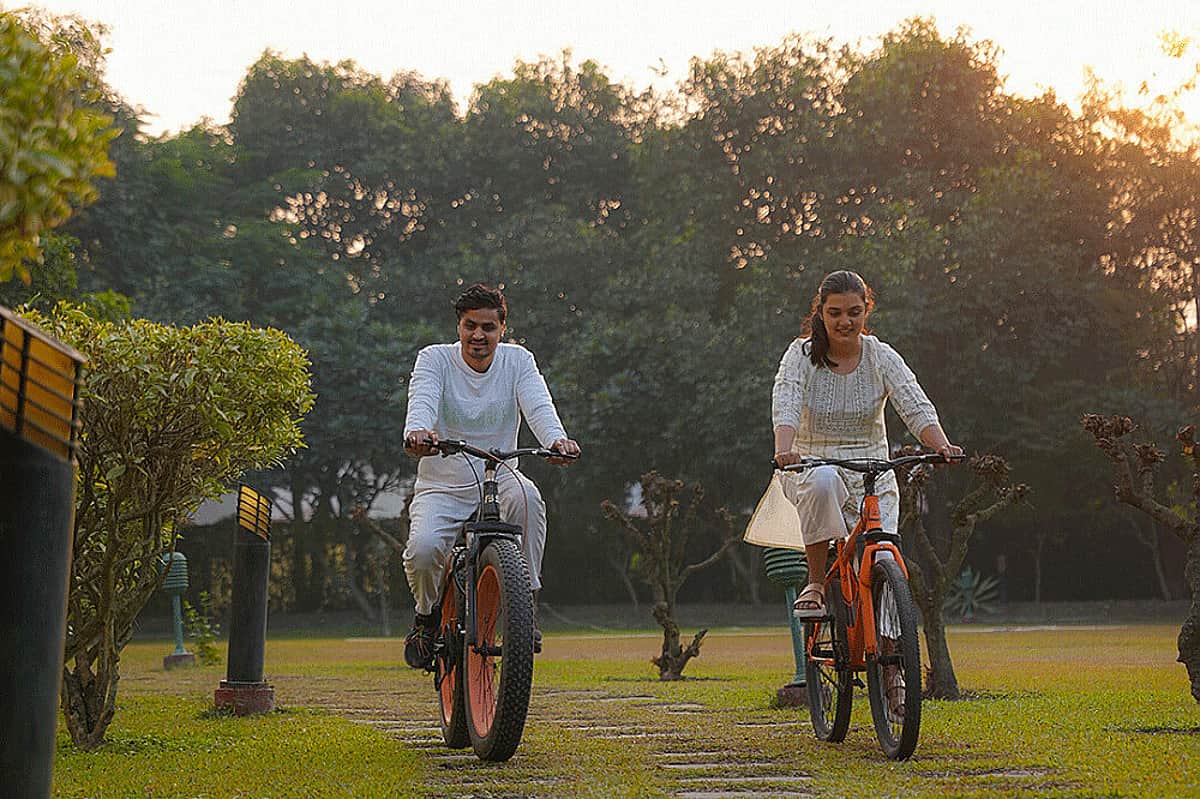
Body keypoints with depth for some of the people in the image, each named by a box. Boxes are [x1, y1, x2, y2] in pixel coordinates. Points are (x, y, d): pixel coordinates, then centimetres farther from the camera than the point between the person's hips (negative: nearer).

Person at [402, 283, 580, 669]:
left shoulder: (517, 360, 0)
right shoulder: (435, 359, -5)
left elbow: (539, 406, -17)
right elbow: (422, 401, -25)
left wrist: (557, 439, -40)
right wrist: (417, 432, -49)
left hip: (498, 481, 1)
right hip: (441, 488, -1)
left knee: (526, 495, -34)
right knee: (423, 549, -29)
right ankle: (427, 616, 6)